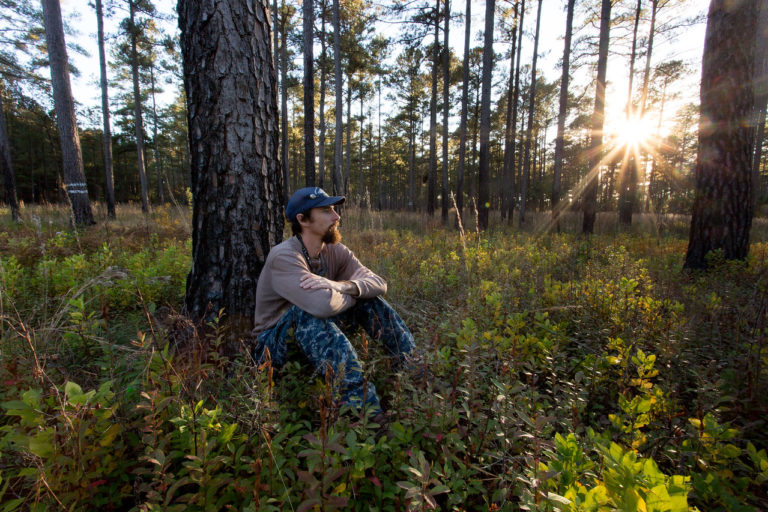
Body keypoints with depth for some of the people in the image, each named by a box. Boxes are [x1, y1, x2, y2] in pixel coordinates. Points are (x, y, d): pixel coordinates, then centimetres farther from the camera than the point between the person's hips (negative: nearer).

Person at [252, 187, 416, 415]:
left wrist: (342, 285, -34)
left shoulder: (335, 251, -5)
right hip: (275, 345, -6)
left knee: (370, 300, -11)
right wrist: (354, 293, -20)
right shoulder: (284, 256, -26)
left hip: (318, 330, 6)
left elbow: (379, 283, -14)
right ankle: (365, 409, -39)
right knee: (310, 311, -37)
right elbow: (324, 305, -42)